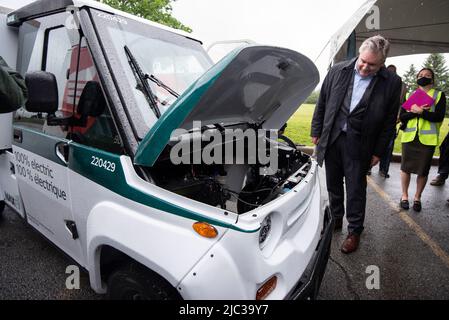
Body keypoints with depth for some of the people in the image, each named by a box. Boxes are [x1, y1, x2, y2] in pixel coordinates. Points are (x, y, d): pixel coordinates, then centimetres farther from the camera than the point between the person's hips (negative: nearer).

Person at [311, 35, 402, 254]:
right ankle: (336, 219, 36)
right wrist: (316, 131, 5)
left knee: (356, 189, 7)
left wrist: (378, 151, -2)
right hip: (331, 138, 3)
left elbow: (389, 121, 0)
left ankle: (354, 231, 24)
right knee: (333, 184, 15)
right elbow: (322, 103, 6)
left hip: (358, 144, -2)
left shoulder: (391, 83, -4)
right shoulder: (338, 71, 0)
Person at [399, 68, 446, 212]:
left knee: (423, 171, 4)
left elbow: (439, 116, -9)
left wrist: (420, 112, -16)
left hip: (427, 139, -1)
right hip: (409, 137, 2)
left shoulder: (439, 95, 5)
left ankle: (417, 198, 20)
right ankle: (404, 196, 21)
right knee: (406, 167, 6)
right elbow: (402, 116, 1)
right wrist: (415, 112, -15)